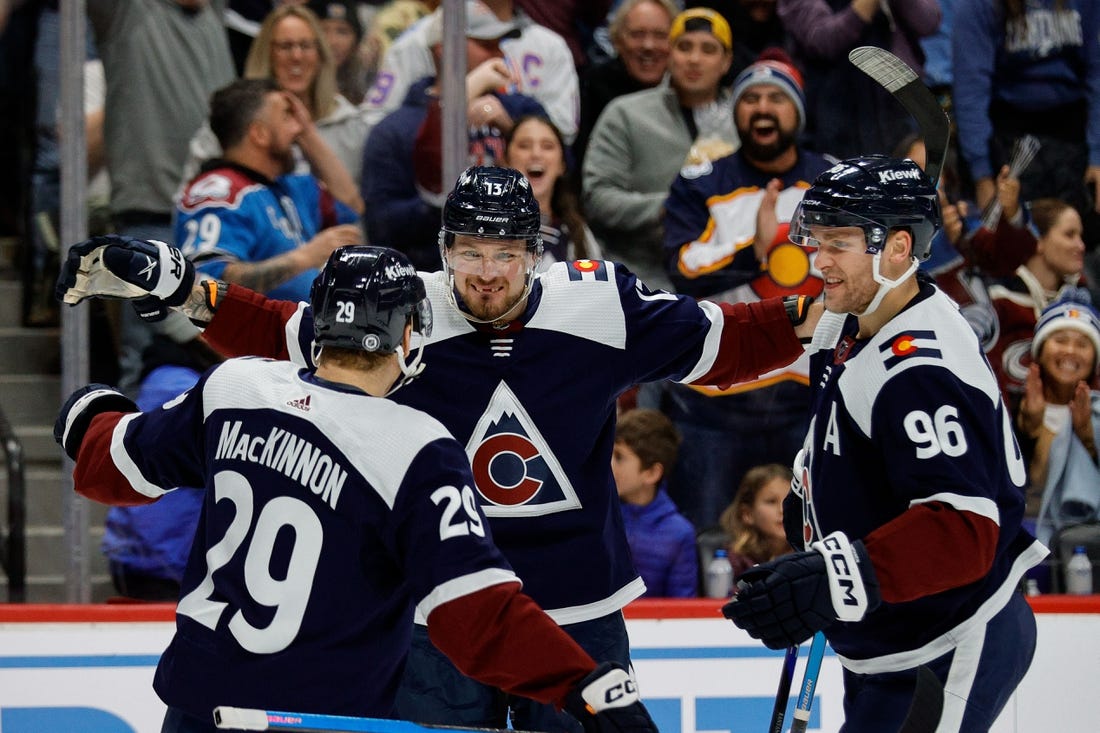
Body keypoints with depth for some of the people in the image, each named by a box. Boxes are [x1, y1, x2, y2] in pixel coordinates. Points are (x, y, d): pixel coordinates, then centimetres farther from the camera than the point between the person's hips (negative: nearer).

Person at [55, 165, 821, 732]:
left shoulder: (601, 306, -10)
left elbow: (721, 341, 1)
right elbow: (279, 335, 3)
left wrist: (814, 314, -11)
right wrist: (175, 289, -5)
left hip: (578, 610, 0)